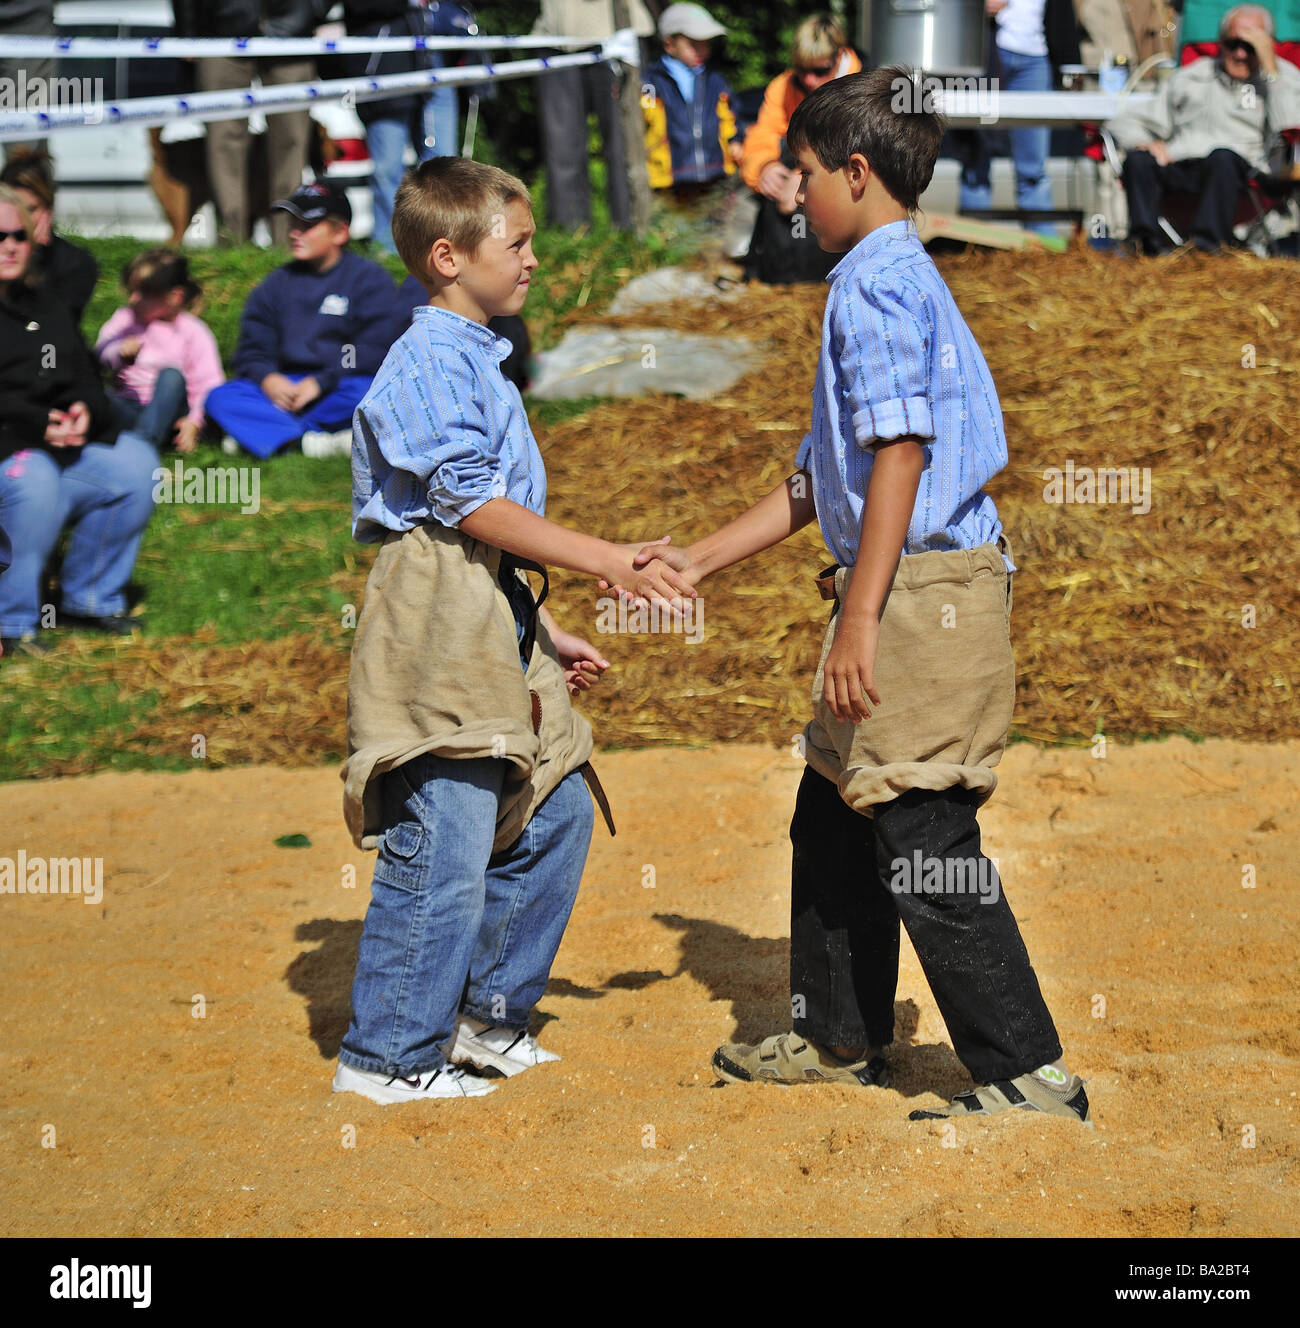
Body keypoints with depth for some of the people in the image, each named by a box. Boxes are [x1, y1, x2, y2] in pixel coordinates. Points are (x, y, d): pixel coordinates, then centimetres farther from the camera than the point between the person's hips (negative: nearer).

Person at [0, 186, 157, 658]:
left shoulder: (42, 305, 20)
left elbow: (82, 375, 16)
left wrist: (85, 412, -8)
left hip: (59, 447, 8)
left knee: (135, 464, -8)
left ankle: (87, 599, 5)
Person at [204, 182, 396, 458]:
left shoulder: (370, 278, 2)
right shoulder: (278, 284, 16)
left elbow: (374, 352, -8)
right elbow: (252, 349, 12)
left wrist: (320, 382, -18)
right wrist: (267, 378, -12)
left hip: (336, 389, -4)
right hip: (286, 386, 4)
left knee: (361, 391, -38)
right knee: (219, 398, -19)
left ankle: (268, 433, -24)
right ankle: (316, 441, -32)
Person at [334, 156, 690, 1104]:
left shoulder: (480, 362, 19)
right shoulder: (432, 361, -12)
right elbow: (473, 503, -20)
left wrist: (549, 634, 23)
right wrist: (606, 561, -20)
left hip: (494, 626, 10)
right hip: (436, 618, -10)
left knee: (555, 813, 13)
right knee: (445, 843, -9)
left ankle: (489, 1009, 24)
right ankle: (388, 1053, 1)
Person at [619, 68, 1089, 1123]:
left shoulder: (876, 282, -11)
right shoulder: (905, 279, 21)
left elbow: (900, 454, -20)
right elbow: (821, 479, 24)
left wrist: (860, 620, -22)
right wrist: (700, 560, 26)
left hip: (922, 594, -10)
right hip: (909, 596, 10)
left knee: (924, 848, -8)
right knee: (833, 823, 19)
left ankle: (1029, 1075, -4)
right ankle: (838, 1039, 32)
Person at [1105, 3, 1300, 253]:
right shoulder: (1190, 78, 24)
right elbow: (1127, 122, 22)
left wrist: (1270, 66, -3)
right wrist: (1144, 143, -2)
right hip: (1177, 169, 2)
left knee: (1222, 156, -37)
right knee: (1138, 159, -29)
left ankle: (1207, 244, -48)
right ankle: (1147, 239, -42)